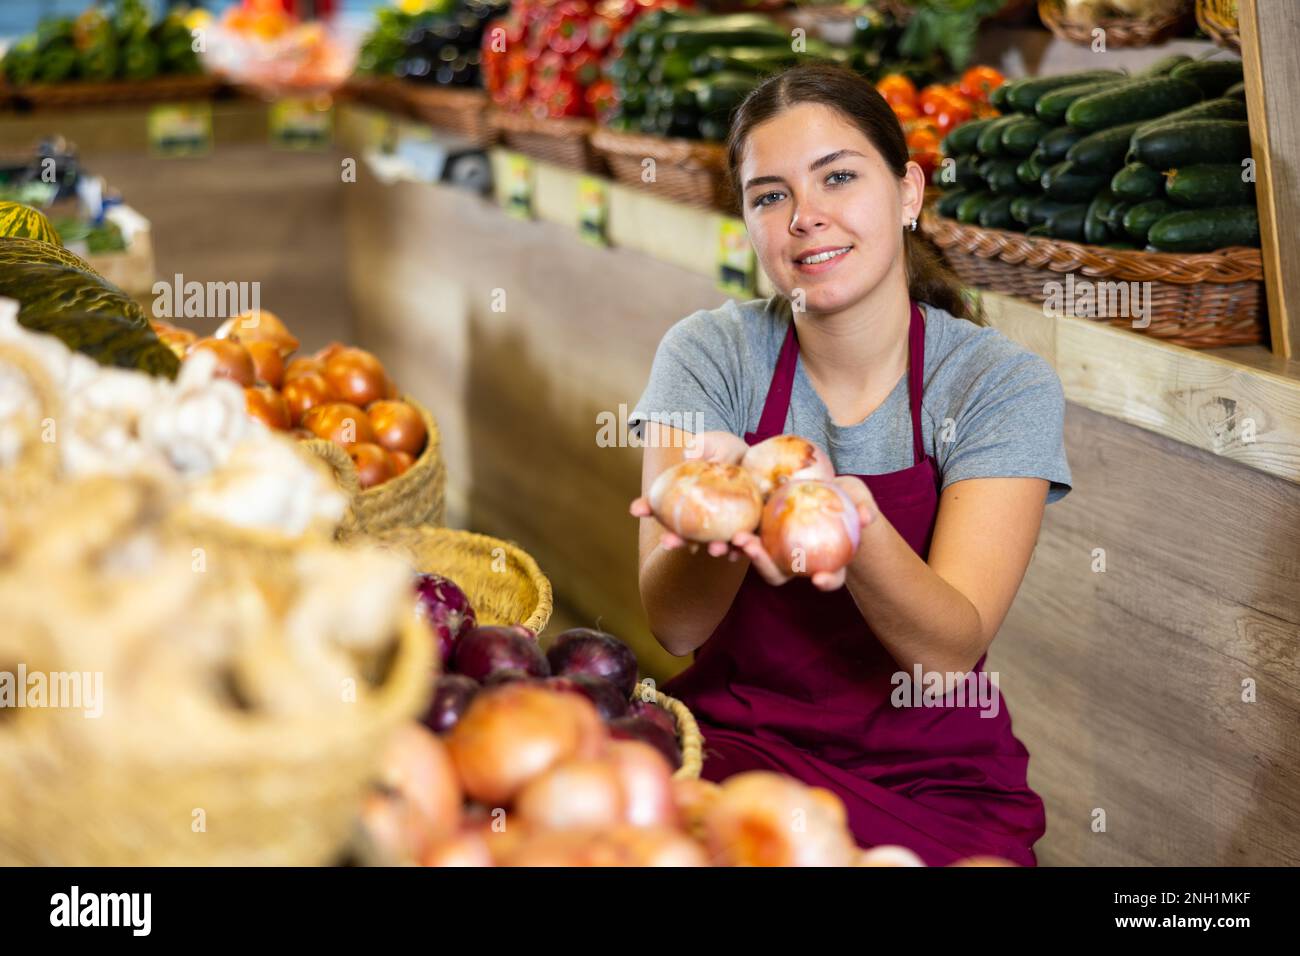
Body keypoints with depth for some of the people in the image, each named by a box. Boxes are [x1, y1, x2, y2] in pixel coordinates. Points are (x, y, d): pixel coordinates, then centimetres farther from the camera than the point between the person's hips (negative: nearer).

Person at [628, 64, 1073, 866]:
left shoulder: (1003, 383, -6)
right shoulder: (712, 354, -2)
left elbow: (948, 657, -17)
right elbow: (675, 627, -10)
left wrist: (855, 528, -37)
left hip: (930, 779, -1)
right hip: (733, 739, 1)